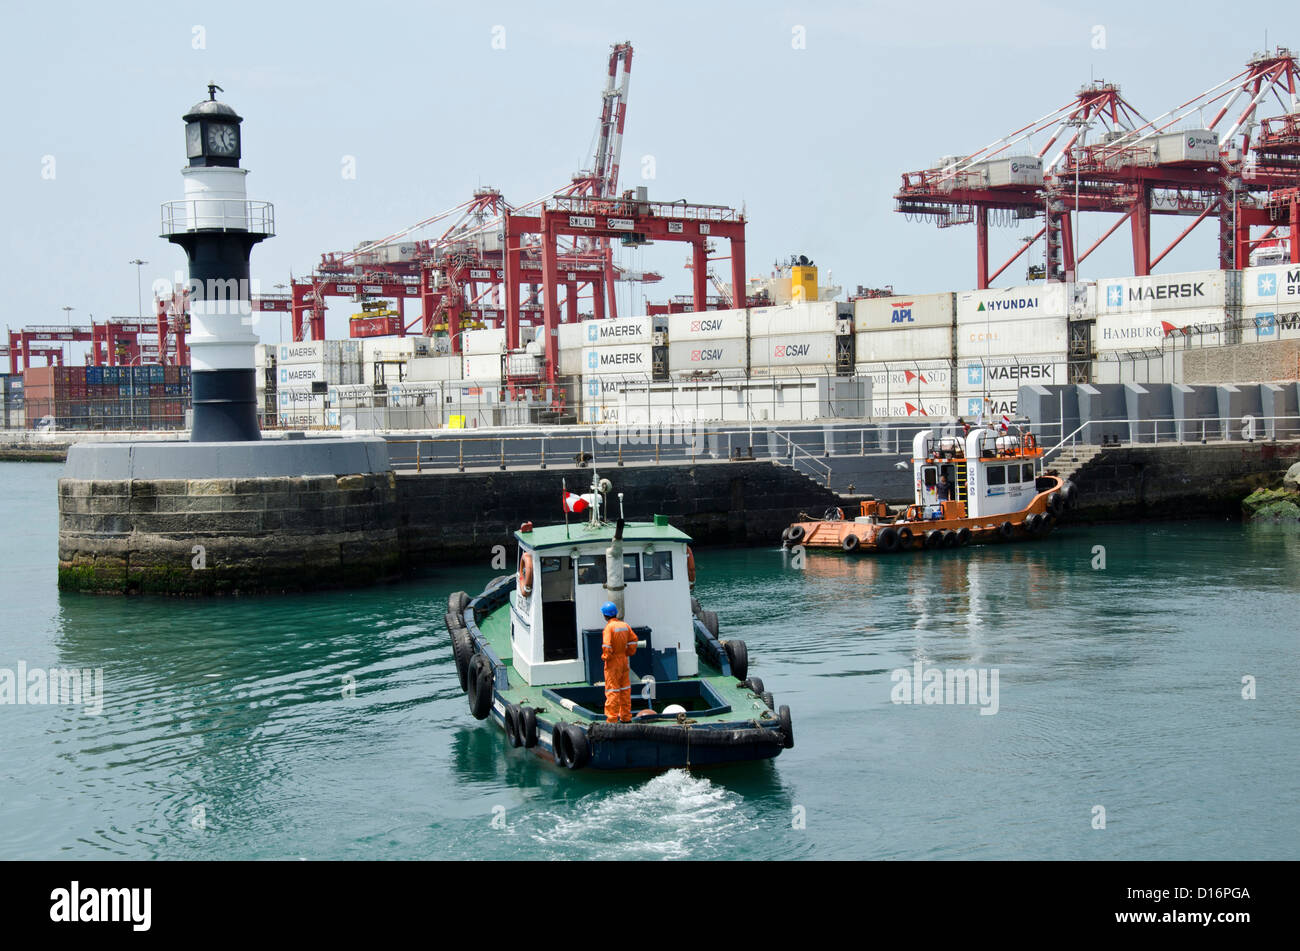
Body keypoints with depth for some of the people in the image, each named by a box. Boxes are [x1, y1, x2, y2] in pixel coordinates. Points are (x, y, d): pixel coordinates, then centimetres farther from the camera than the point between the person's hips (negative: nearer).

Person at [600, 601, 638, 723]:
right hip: (624, 660, 7)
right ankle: (626, 717, 20)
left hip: (613, 662, -7)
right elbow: (633, 641, 8)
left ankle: (612, 719, -3)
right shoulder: (625, 625, 5)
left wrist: (605, 657, -6)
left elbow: (607, 646, -21)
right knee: (625, 689, 14)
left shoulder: (609, 627, -16)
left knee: (612, 690, -3)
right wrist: (628, 653, 13)